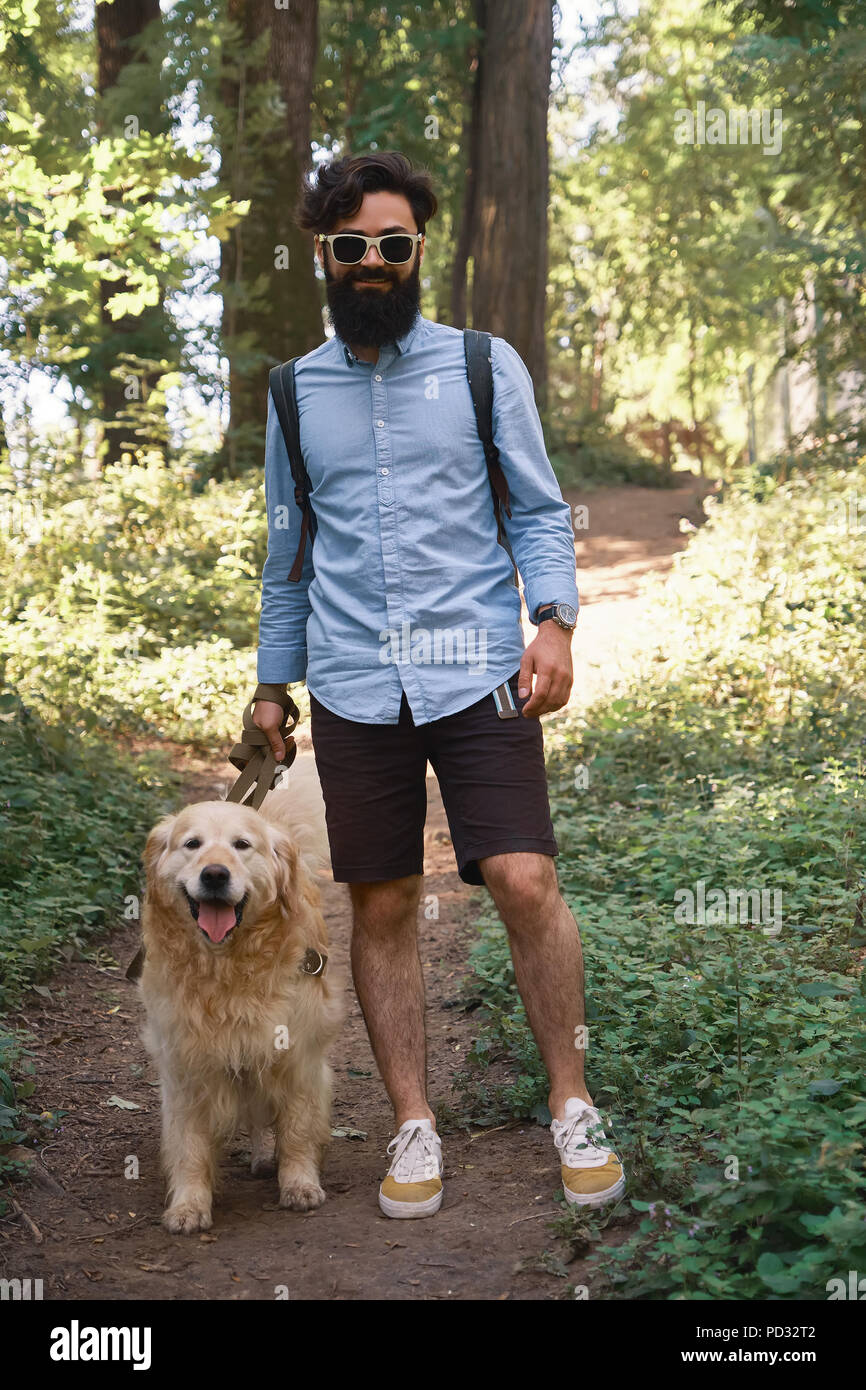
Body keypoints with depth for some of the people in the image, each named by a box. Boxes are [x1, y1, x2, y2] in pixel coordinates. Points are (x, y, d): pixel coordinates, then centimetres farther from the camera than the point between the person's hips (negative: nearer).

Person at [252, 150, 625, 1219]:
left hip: (477, 670, -2)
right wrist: (272, 681, 17)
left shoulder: (485, 366, 5)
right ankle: (413, 1126, 17)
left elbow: (540, 510, 5)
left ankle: (572, 1107, 8)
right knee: (381, 909, 4)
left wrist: (555, 621, -11)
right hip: (354, 686, 2)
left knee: (524, 881, -11)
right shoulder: (297, 391, 12)